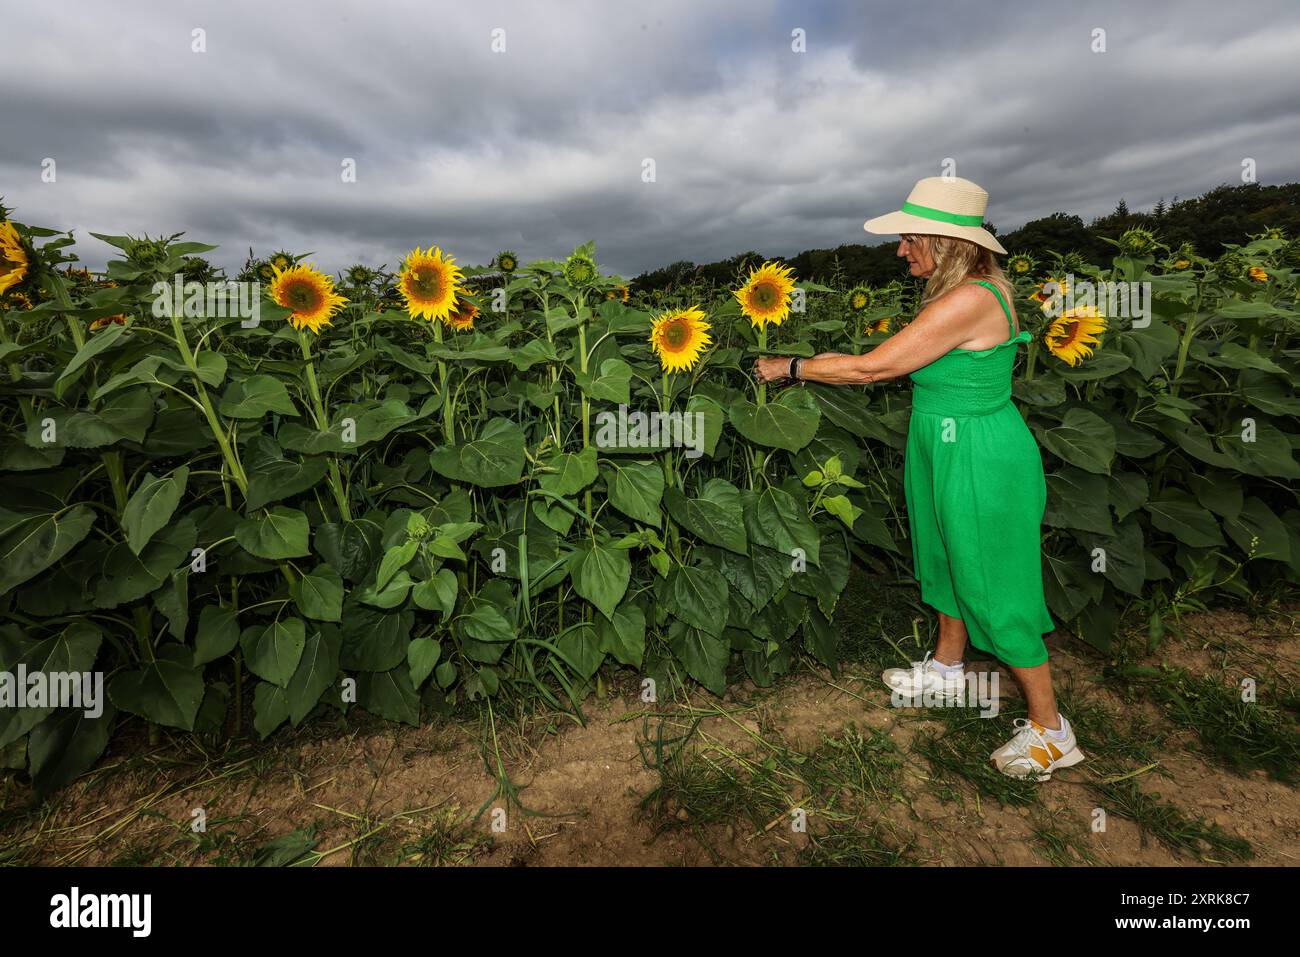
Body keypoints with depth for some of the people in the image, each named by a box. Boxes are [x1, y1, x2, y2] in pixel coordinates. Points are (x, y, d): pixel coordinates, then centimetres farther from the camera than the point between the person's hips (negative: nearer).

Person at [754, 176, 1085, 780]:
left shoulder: (968, 300, -27)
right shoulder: (975, 287, 5)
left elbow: (868, 368, -24)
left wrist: (788, 366, -13)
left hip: (979, 461, -10)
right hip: (947, 448, 10)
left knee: (994, 588, 3)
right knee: (950, 560, 24)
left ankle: (1050, 731, 23)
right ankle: (947, 668, 47)